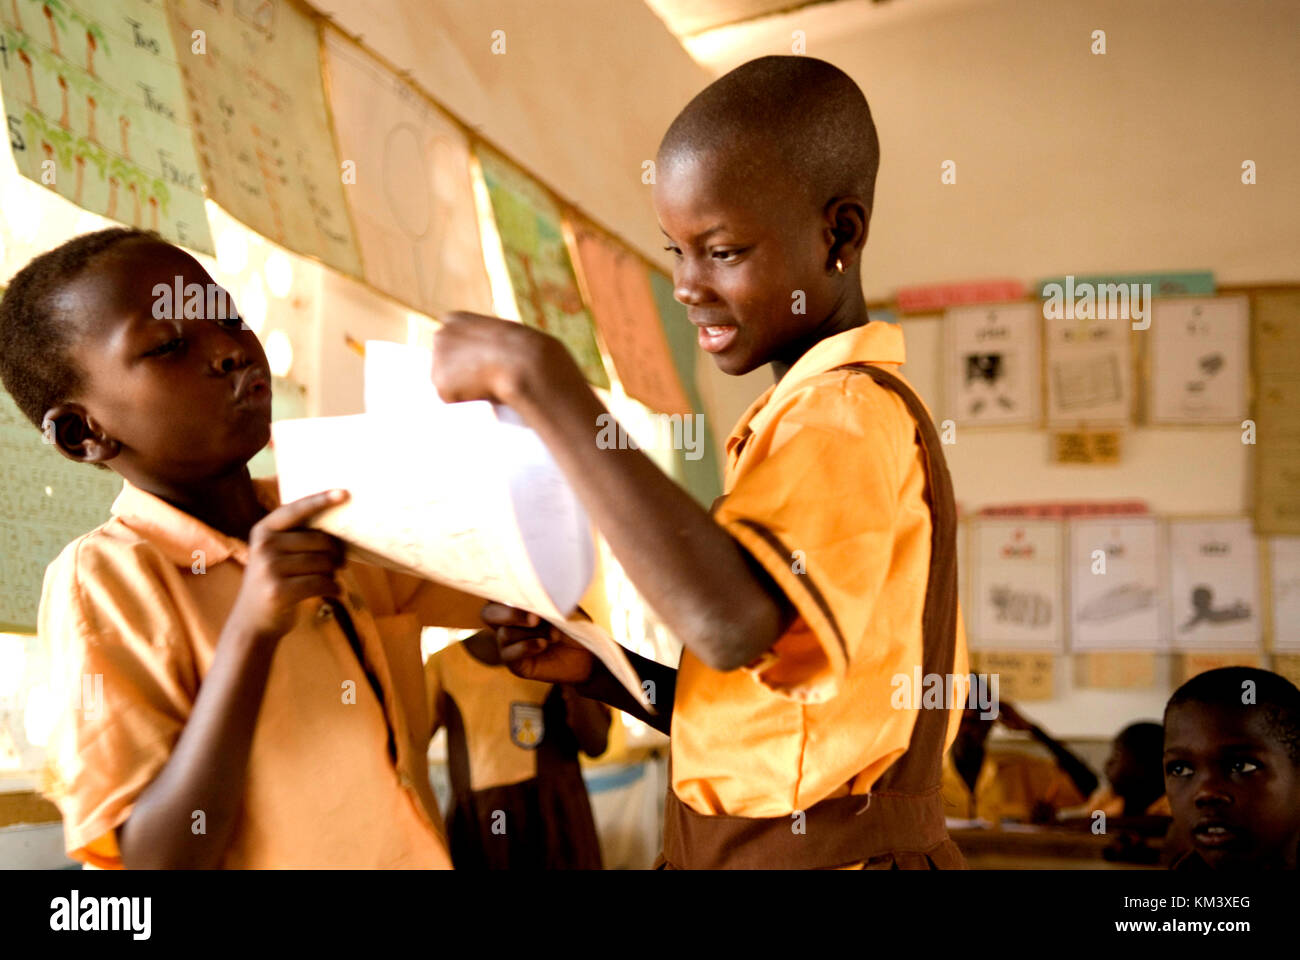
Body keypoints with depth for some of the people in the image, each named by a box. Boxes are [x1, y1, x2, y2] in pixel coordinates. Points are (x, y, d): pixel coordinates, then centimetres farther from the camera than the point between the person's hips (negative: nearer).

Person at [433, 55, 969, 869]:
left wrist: (539, 376, -30)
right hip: (758, 844, 9)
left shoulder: (852, 413, -16)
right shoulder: (814, 412, 13)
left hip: (821, 849, -9)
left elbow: (731, 620, -36)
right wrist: (598, 669, 1)